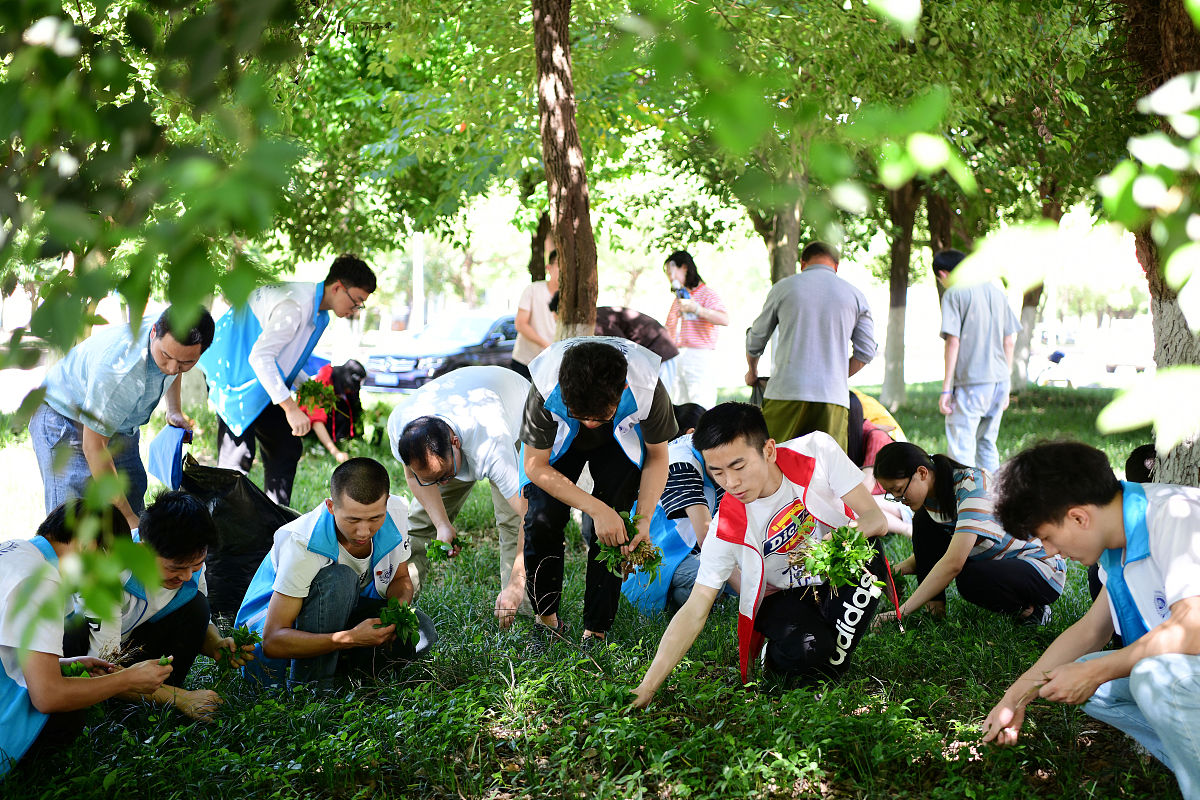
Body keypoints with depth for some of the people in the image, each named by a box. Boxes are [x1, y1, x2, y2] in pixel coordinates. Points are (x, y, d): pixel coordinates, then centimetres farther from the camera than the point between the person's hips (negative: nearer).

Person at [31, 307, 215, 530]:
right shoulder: (120, 369, -42)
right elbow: (93, 446, -33)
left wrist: (174, 410, 3)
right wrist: (127, 516, -32)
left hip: (118, 423, 8)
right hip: (65, 418, -7)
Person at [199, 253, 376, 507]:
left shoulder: (318, 313, 7)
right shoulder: (295, 305, -25)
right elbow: (259, 356, -30)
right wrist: (290, 407, -32)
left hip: (263, 382, 10)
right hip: (236, 375, -10)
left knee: (287, 448, 8)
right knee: (238, 453, -15)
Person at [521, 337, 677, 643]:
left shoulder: (648, 390, -38)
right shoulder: (546, 389, -40)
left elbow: (657, 457, -18)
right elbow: (535, 466, -26)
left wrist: (643, 520, -30)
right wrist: (596, 509, -34)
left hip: (621, 440, 0)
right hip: (558, 438, 0)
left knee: (609, 531, -16)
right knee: (543, 519, -17)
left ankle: (596, 629, -1)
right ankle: (545, 616, 5)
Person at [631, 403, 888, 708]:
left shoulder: (817, 450, -20)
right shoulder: (727, 528, -21)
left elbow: (877, 519, -17)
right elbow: (695, 611, -20)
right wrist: (647, 687, -30)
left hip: (843, 580, 2)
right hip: (785, 599, -2)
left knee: (867, 552, -32)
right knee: (804, 651, -35)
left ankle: (835, 656, -9)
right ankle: (773, 655, 4)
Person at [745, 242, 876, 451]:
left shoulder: (783, 287, 10)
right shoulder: (855, 295, 13)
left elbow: (756, 340, 17)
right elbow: (866, 352, 11)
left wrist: (752, 372, 35)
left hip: (786, 391, -1)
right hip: (833, 396, 1)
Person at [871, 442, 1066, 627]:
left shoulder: (972, 485, -28)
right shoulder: (928, 493, -4)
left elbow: (953, 563, -36)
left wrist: (902, 611, -36)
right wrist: (900, 569, -17)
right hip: (991, 562, 8)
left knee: (970, 579, -37)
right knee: (923, 521, -6)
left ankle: (1028, 608, -10)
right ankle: (934, 604, -4)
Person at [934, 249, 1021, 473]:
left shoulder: (954, 293, -5)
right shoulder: (995, 290, 14)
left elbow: (953, 341, -12)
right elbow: (1010, 340, 15)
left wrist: (946, 388, -10)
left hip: (971, 381, -7)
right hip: (999, 379, 7)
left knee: (960, 448, -5)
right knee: (987, 442, 17)